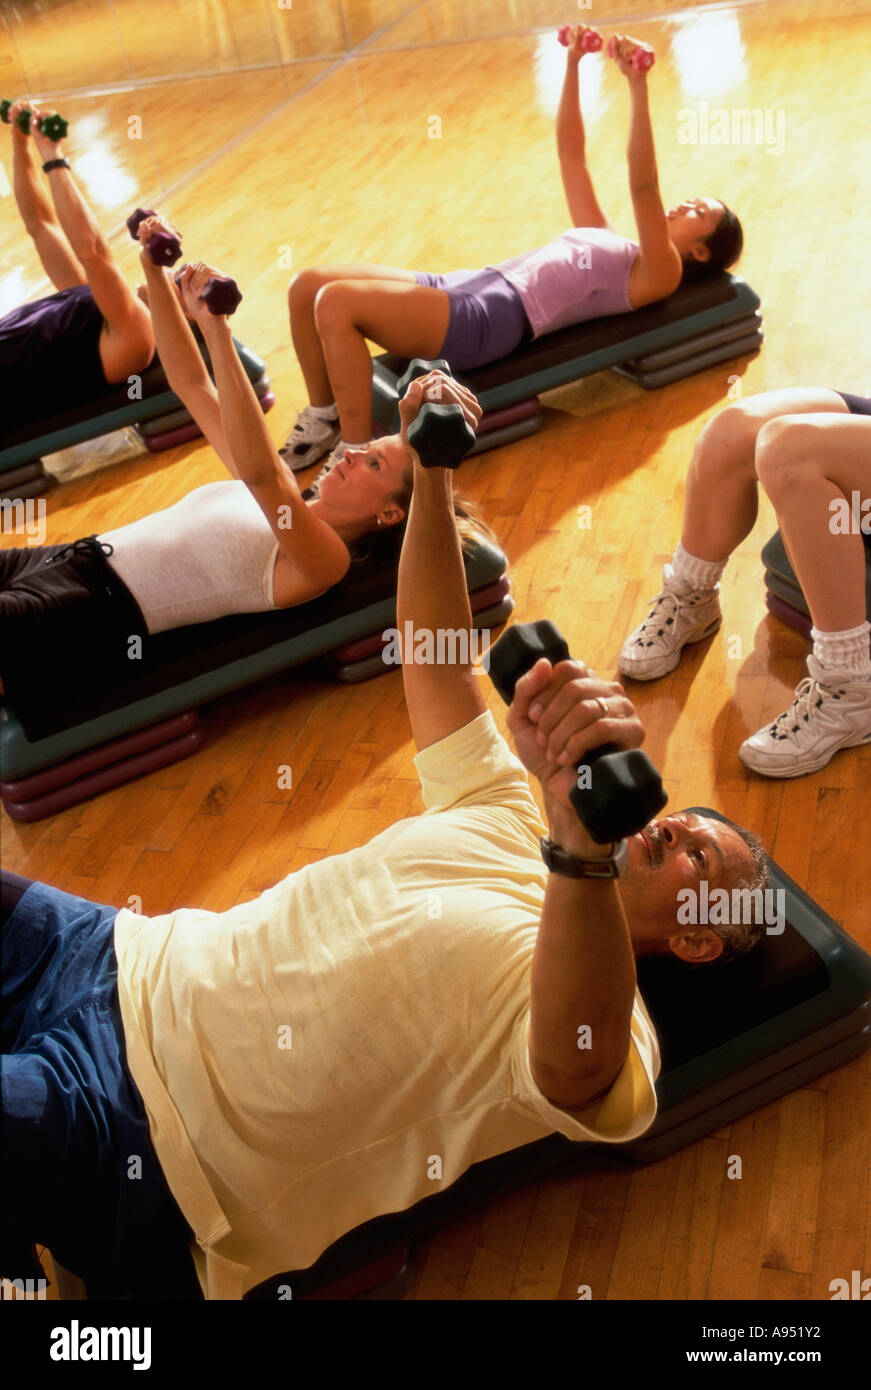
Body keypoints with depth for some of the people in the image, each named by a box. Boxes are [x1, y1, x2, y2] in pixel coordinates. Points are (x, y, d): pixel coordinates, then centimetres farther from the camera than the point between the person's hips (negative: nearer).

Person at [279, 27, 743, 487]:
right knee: (306, 286, -2)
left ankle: (357, 455, -18)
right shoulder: (606, 240, 28)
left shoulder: (658, 273, 4)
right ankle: (323, 423, 11)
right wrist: (572, 64, 21)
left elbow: (643, 186, -13)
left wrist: (638, 86, -22)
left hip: (492, 318, -9)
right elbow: (571, 153, 30)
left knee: (336, 303, -27)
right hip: (467, 286, 9)